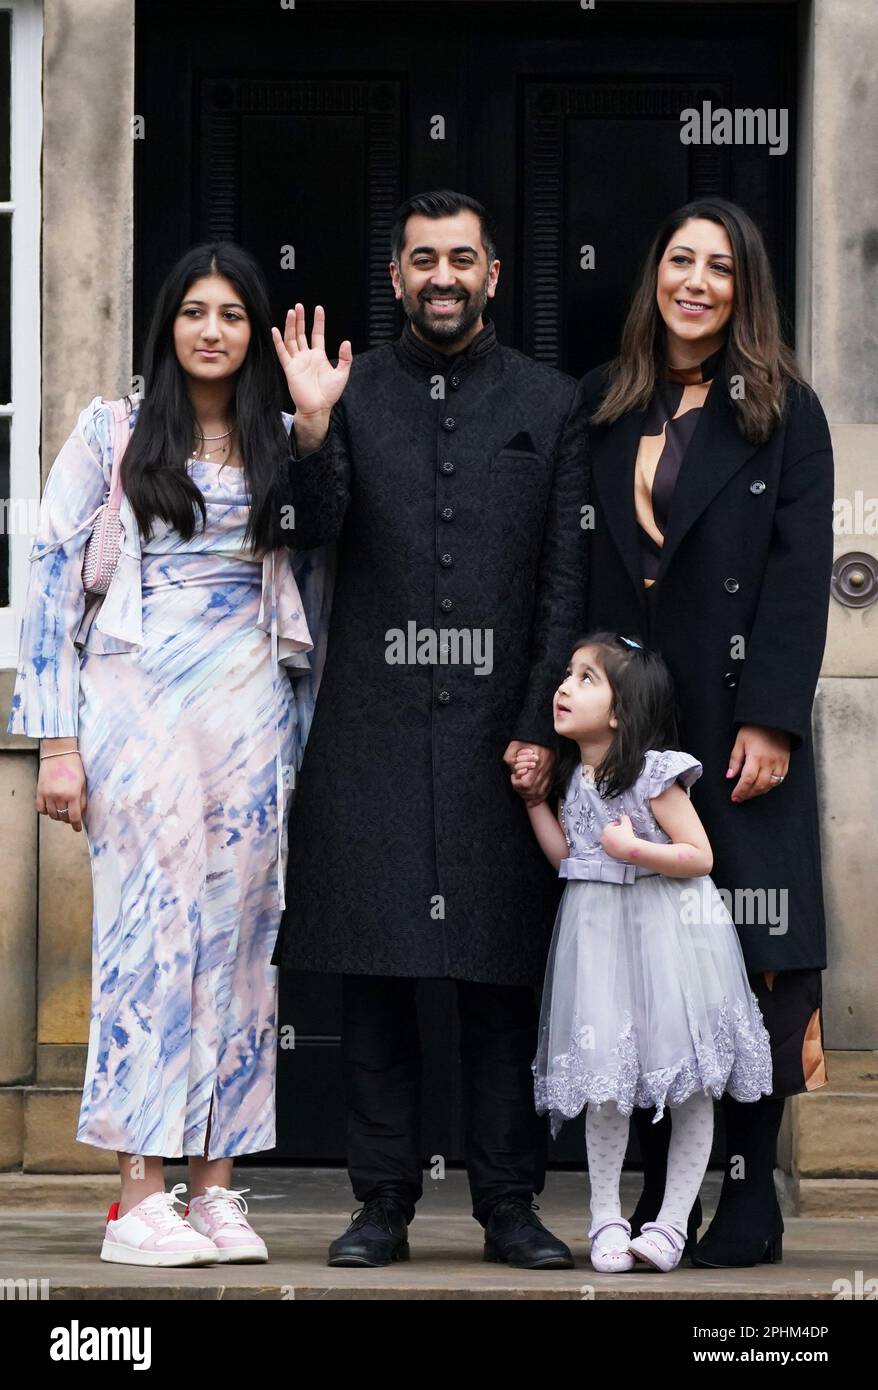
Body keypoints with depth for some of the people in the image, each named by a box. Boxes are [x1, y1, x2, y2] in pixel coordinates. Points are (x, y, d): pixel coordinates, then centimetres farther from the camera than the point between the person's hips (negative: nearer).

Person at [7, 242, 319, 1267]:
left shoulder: (283, 442, 12)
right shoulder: (112, 431, 3)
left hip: (252, 708, 3)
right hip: (138, 700, -3)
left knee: (235, 931, 1)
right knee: (150, 921, -7)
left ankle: (215, 1188, 6)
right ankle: (139, 1195, -6)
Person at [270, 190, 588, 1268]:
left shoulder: (549, 404, 8)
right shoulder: (352, 393, 8)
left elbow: (566, 581, 5)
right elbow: (313, 532, -3)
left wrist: (540, 727, -3)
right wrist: (311, 428, -19)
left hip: (499, 727, 0)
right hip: (373, 730, 0)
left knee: (502, 978, 1)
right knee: (373, 976, 2)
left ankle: (509, 1207, 8)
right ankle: (382, 1202, 8)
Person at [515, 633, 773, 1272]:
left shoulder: (656, 772, -13)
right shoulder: (572, 774, 7)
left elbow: (700, 857, -12)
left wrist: (635, 849, -23)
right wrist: (534, 798, 7)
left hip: (665, 929, -5)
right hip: (598, 931, 5)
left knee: (691, 1086, -1)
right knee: (604, 1077, 2)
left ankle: (672, 1221, 7)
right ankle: (606, 1215, 12)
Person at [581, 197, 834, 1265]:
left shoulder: (782, 413, 2)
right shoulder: (605, 406, 12)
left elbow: (801, 576, -5)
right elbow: (583, 568, 10)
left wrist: (769, 722, -13)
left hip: (736, 721, -3)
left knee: (751, 956, -3)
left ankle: (749, 1198, 3)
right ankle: (660, 1195, 8)